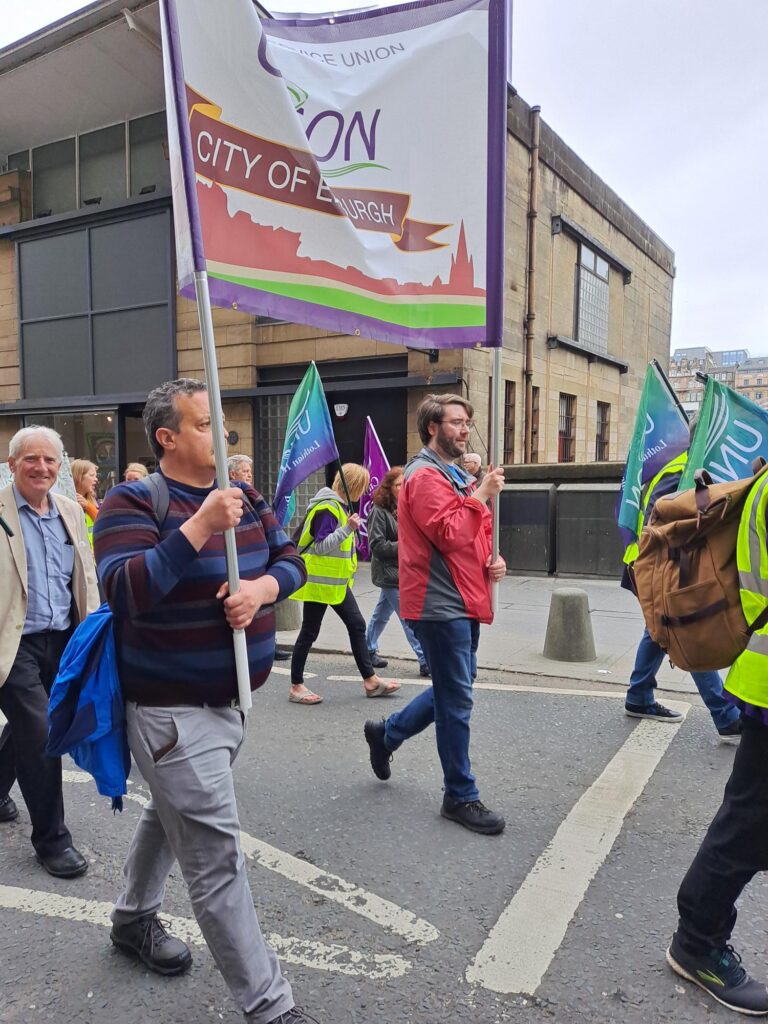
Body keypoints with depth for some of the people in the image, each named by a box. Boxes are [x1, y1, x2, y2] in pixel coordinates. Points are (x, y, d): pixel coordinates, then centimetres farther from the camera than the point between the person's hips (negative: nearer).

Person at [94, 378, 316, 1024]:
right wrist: (199, 526, -35)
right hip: (174, 710, -8)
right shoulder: (133, 503, -15)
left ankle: (133, 919, 53)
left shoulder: (243, 497, 5)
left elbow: (291, 560, 7)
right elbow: (125, 591, -28)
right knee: (216, 857, -3)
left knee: (171, 814, 28)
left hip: (229, 699, 8)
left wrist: (263, 587, -15)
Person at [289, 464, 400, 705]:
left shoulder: (340, 506, 12)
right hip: (319, 581, -10)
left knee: (357, 625, 8)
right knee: (309, 632, 0)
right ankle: (296, 687, 12)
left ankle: (370, 681, 15)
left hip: (337, 581, 10)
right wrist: (347, 529, -32)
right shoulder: (327, 508, -18)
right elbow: (321, 546, -25)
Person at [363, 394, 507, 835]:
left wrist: (494, 559, 5)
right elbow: (450, 535, -23)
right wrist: (481, 495, -16)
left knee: (453, 692, 19)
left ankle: (387, 733, 36)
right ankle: (462, 798, 13)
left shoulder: (458, 476, 19)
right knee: (457, 701, -1)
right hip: (441, 604, -10)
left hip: (463, 602, 10)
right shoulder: (425, 476, -12)